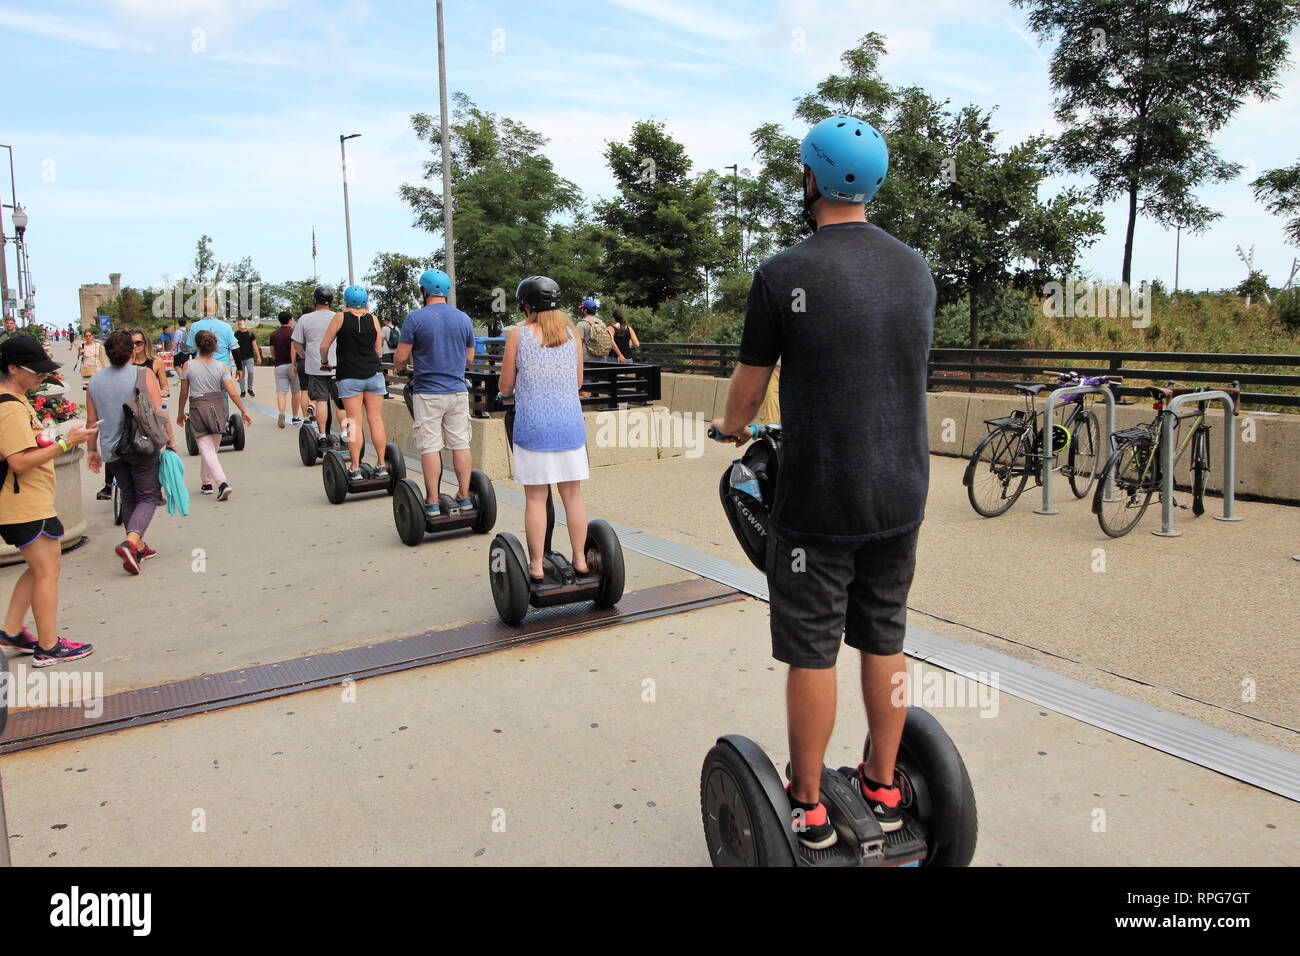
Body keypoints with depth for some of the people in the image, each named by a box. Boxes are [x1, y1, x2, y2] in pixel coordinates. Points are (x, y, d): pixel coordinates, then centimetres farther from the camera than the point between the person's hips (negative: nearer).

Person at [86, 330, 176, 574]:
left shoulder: (95, 380, 6)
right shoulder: (144, 374, -8)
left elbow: (92, 420, 9)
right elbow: (159, 412, -13)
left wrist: (92, 450, 18)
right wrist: (170, 440, -4)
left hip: (111, 450, 5)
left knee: (128, 497, 18)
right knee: (148, 497, 1)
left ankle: (139, 546, 24)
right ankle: (130, 543, -19)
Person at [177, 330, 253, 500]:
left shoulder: (188, 366, -5)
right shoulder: (222, 366, -5)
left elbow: (184, 393, 2)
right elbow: (232, 393, -9)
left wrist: (181, 412, 16)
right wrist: (243, 411, -1)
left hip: (198, 408, -2)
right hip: (217, 406, 2)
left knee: (206, 449, -3)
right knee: (213, 447, 17)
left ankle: (222, 482, -19)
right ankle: (206, 481, 30)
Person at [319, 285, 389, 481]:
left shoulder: (340, 318, -2)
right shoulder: (373, 319, 5)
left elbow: (324, 346, 1)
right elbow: (378, 349, 10)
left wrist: (325, 362, 20)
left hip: (350, 377, -2)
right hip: (374, 374, 2)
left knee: (354, 422, -1)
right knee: (376, 420, 5)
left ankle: (355, 469, -2)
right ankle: (381, 466, 6)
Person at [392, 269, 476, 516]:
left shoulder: (415, 319, -7)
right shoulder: (463, 318, 6)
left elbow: (401, 357, -7)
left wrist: (399, 368, 15)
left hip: (428, 393, -3)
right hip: (458, 392, 4)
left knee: (430, 447, 0)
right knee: (461, 444, 8)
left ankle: (432, 503, 2)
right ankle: (464, 497, 13)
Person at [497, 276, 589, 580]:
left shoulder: (518, 334, -3)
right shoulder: (571, 331, 6)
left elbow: (505, 387, 0)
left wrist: (512, 391, 23)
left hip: (533, 424, -3)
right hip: (570, 423, 3)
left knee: (535, 498, 4)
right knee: (573, 494, 10)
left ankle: (536, 565, 9)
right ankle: (580, 559, 17)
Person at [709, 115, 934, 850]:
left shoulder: (784, 275, -10)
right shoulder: (916, 269, 7)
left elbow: (749, 384, 2)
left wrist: (733, 427, 25)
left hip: (819, 499, -5)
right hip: (902, 493, 6)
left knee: (813, 652, 5)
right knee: (884, 641, 16)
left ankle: (809, 806, 18)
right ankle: (884, 788, 30)